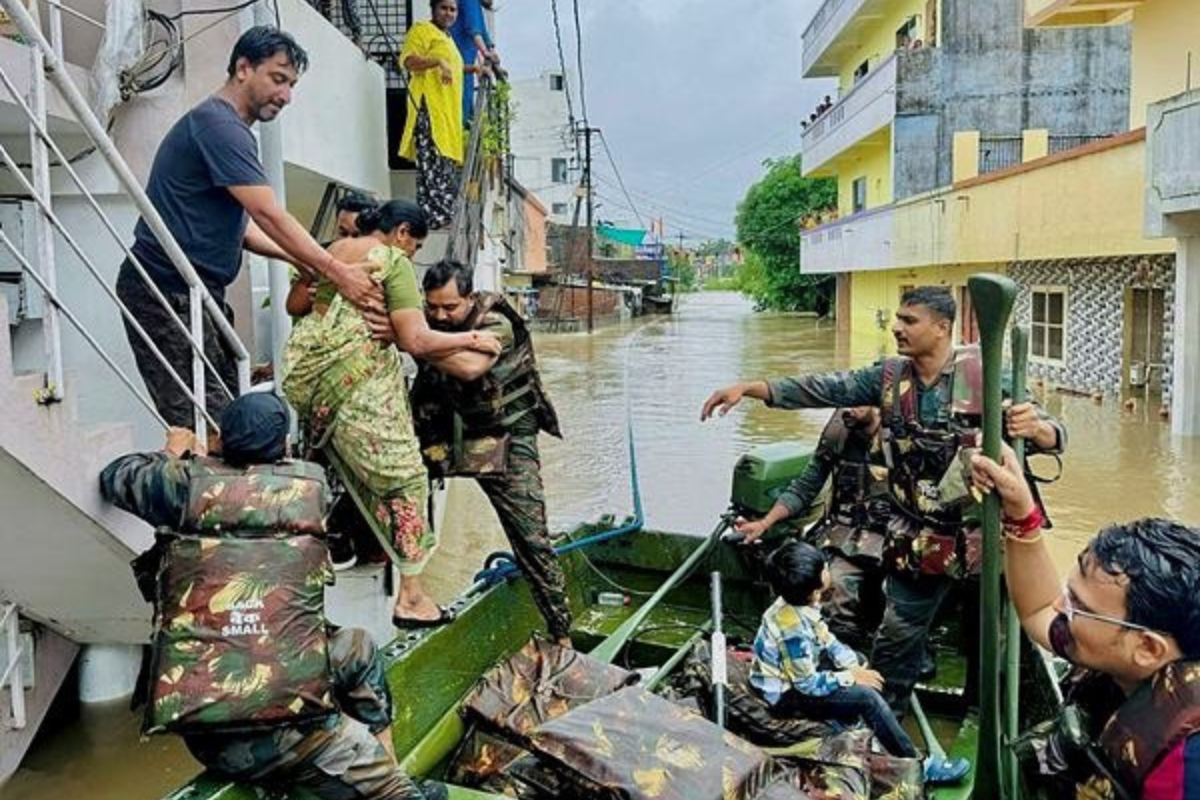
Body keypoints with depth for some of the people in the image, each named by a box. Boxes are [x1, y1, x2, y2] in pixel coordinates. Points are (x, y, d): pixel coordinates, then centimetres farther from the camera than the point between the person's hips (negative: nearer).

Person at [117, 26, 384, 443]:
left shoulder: (230, 129, 18)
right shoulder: (217, 124, -14)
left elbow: (238, 224, 16)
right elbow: (270, 216, -19)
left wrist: (301, 260, 3)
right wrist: (337, 272, -16)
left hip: (195, 294, 10)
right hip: (167, 294, -10)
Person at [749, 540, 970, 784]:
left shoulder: (799, 602, -11)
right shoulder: (792, 628, -34)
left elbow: (825, 637, 4)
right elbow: (808, 684, -25)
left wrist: (853, 666, -9)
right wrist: (851, 677, -15)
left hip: (797, 670, 9)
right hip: (784, 695, -9)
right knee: (867, 697, -16)